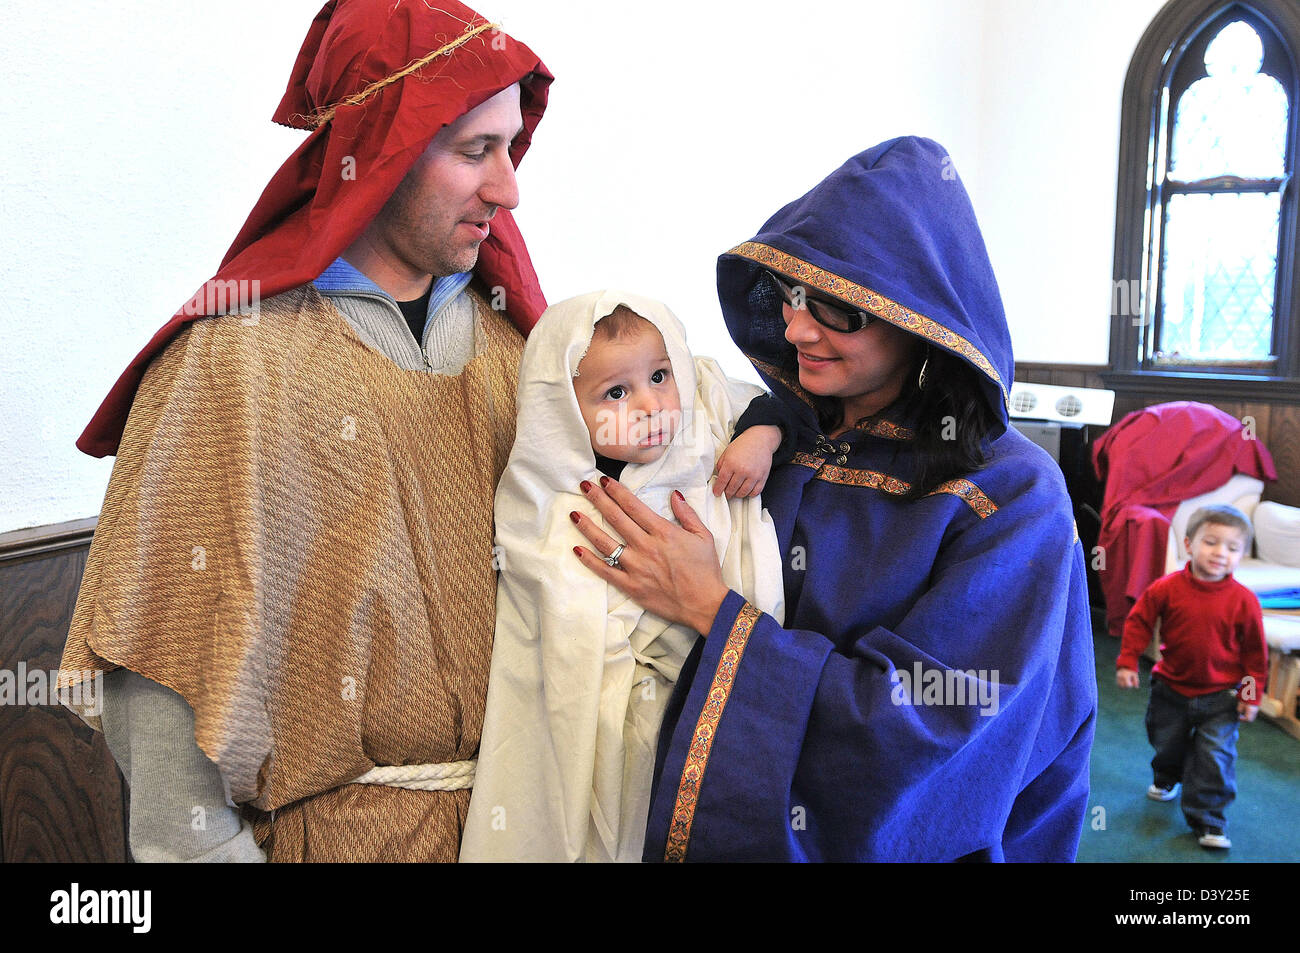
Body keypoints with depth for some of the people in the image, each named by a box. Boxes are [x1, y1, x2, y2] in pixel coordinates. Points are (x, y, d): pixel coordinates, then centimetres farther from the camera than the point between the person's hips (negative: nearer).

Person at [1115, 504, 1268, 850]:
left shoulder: (1243, 600, -14)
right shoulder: (1166, 589, -15)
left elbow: (1255, 651, -5)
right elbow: (1139, 622, -4)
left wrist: (1251, 694, -4)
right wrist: (1127, 662, -7)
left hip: (1221, 695, -2)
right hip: (1171, 688, 2)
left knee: (1215, 756, -4)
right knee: (1166, 742, 21)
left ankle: (1207, 820, 10)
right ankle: (1168, 779, 53)